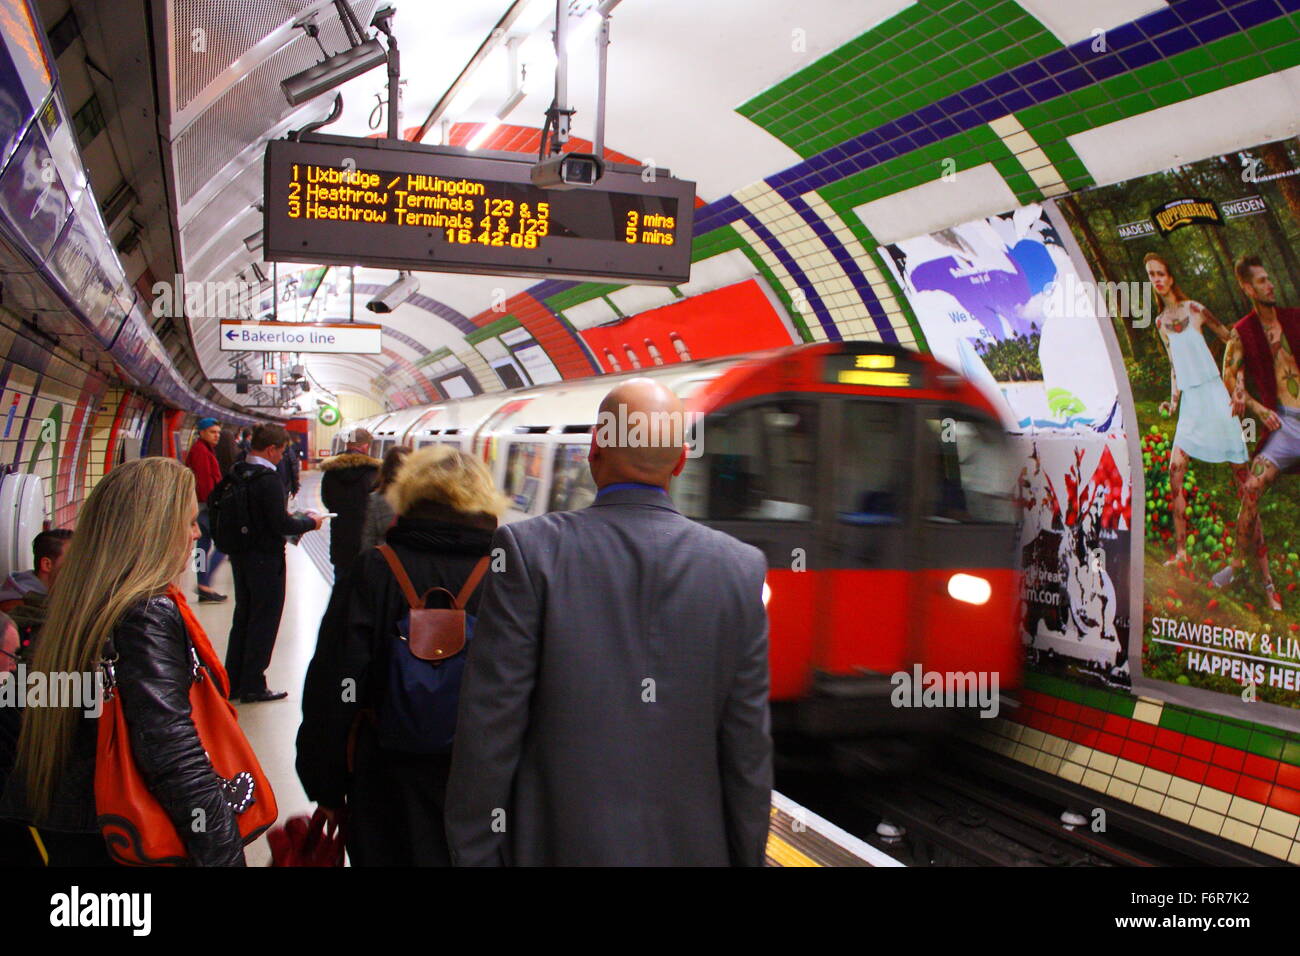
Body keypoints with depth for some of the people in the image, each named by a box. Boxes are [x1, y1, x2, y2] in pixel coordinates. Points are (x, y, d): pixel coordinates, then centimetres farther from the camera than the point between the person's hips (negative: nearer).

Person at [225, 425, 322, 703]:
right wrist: (309, 523, -7)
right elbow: (280, 525, -24)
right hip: (266, 559, -8)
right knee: (264, 622, 4)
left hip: (240, 557, 8)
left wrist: (290, 517, 12)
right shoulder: (268, 479, -22)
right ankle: (253, 686, 10)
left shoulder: (235, 474, 3)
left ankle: (232, 682, 26)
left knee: (242, 617, 19)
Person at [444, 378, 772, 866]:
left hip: (554, 844, -2)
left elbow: (488, 730, -10)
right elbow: (748, 747, -2)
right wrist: (747, 857, 10)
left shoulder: (528, 549, -12)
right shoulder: (742, 568, -5)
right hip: (689, 845, 2)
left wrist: (474, 854, 0)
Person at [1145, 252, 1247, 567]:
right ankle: (1180, 550, -2)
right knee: (1174, 472, -6)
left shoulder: (1194, 309, -3)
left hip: (1213, 395, -5)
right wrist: (1173, 400, 9)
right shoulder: (1161, 322, 12)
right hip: (1189, 402, 5)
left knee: (1239, 471, -1)